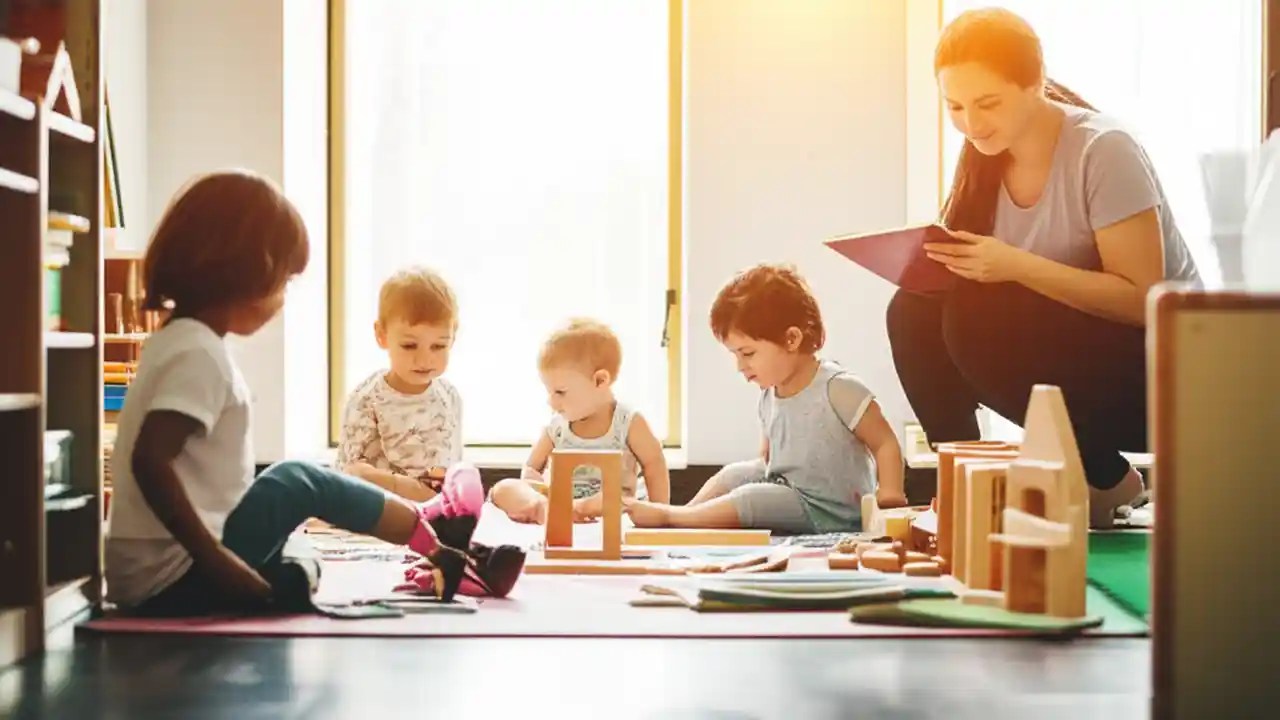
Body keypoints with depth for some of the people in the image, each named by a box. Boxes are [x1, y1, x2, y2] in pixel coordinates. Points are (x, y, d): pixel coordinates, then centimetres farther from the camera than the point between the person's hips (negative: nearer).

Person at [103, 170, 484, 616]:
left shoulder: (180, 340, 12)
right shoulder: (199, 354, -18)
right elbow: (150, 462, -27)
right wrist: (214, 558, -25)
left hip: (152, 576, 9)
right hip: (176, 580, -8)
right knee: (302, 482, 4)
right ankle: (427, 532, 24)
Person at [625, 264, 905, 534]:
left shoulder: (838, 389, -20)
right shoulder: (769, 396, 6)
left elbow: (886, 444, -16)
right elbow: (767, 459, 19)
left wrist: (889, 493, -27)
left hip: (830, 512, -9)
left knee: (749, 499, -21)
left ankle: (667, 516, -12)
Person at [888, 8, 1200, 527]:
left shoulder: (1103, 151, -19)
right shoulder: (985, 158, 1)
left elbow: (1142, 299, -23)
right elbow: (973, 269, -1)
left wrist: (1017, 266, -33)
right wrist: (936, 261, -24)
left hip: (1163, 372, -6)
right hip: (1066, 359, 6)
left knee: (977, 319, -30)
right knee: (915, 314, -16)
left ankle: (1107, 482, -11)